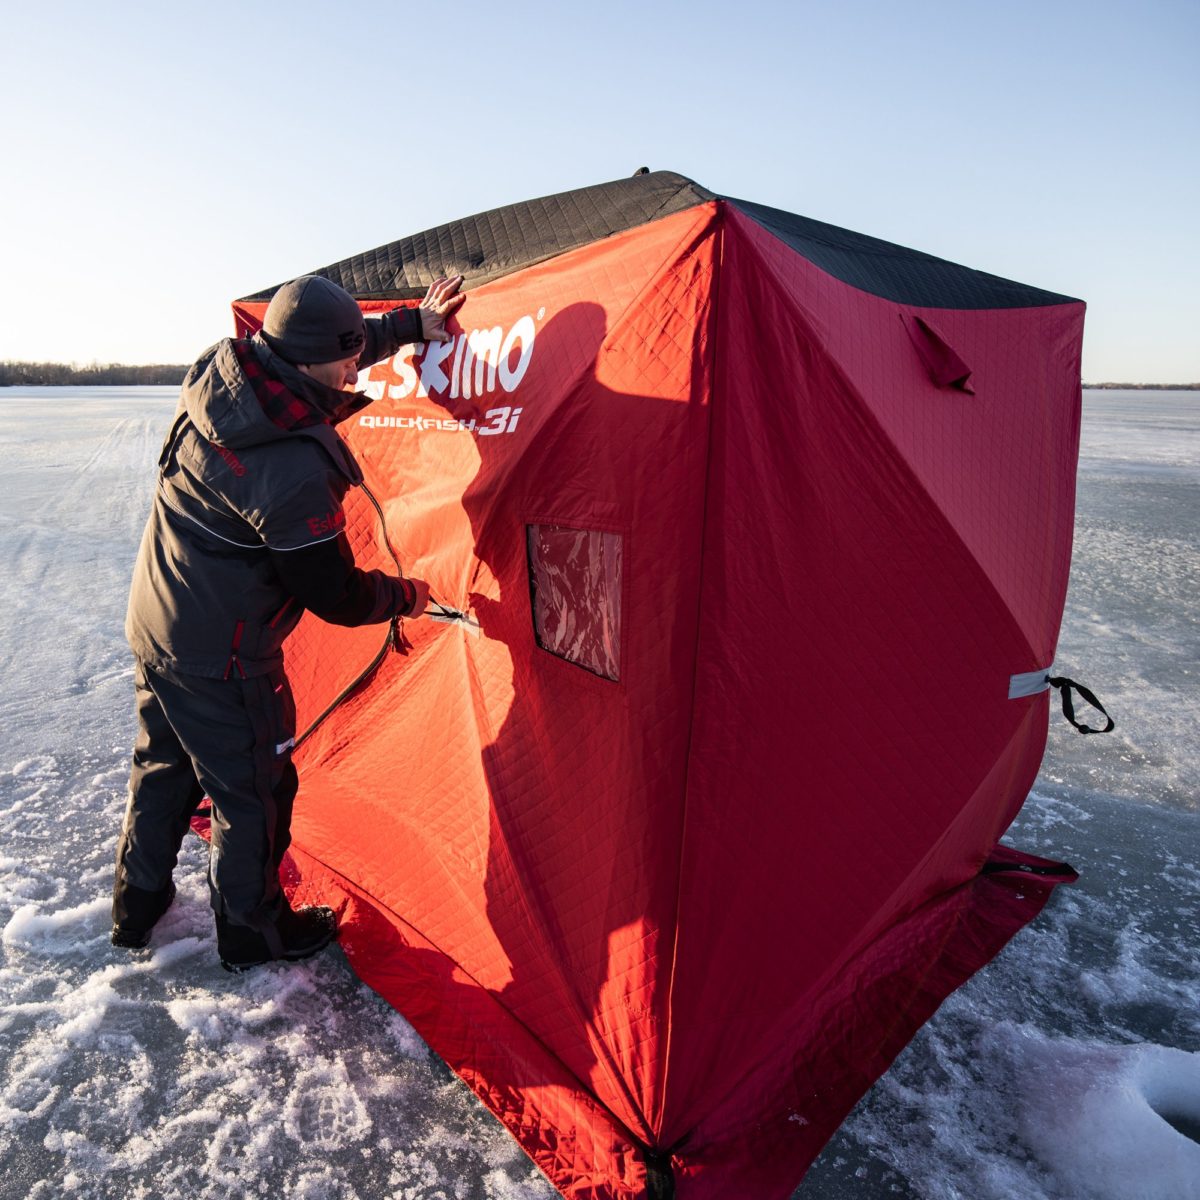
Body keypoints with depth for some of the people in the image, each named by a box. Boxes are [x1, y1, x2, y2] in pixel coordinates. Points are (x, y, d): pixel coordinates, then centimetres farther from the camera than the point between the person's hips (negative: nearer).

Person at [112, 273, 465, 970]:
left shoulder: (220, 370, -6)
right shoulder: (296, 473, -30)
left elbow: (317, 356, 14)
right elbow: (335, 596, -19)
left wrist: (412, 325, 15)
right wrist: (405, 597, -1)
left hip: (153, 625, 9)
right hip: (222, 658, -9)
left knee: (165, 767, 25)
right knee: (253, 790, 11)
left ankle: (137, 908, 46)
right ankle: (254, 932, 33)